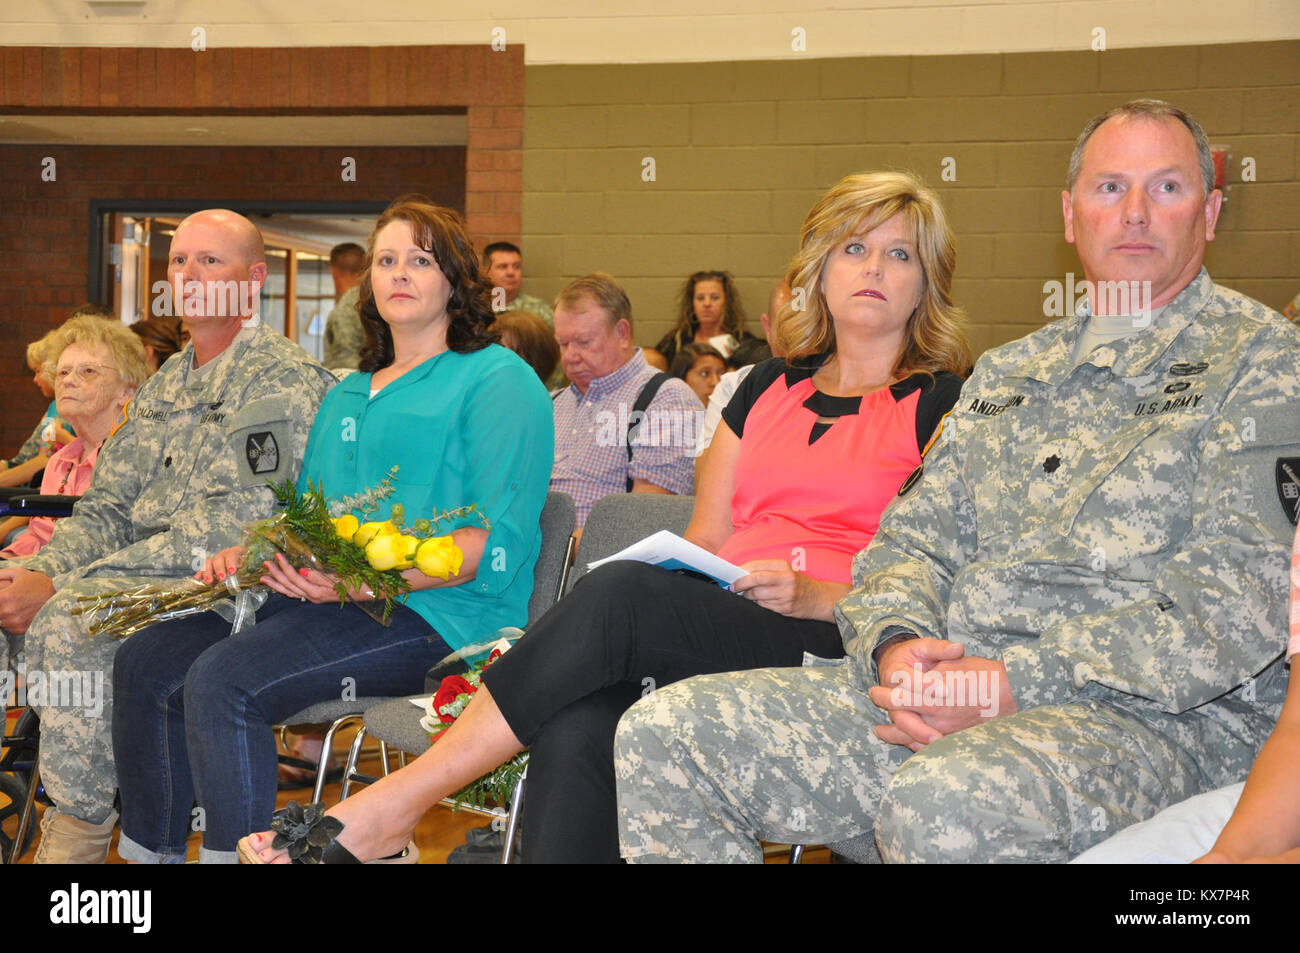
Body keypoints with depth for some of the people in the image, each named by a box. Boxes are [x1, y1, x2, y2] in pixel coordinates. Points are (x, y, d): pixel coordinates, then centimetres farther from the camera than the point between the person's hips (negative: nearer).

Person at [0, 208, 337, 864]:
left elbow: (229, 526, -21)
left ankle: (75, 834, -14)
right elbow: (108, 506, 15)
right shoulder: (165, 385, 17)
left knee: (68, 621, -28)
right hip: (147, 575, 8)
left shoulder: (281, 379, -11)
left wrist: (61, 588, -22)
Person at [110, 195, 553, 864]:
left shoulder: (498, 379, -2)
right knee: (144, 664, -5)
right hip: (321, 598, 8)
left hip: (435, 613, -8)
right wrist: (248, 553, 5)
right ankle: (151, 849, 7)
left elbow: (498, 539, -13)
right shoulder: (347, 394, 25)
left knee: (222, 680, -27)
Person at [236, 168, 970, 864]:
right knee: (576, 726, -31)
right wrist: (674, 571, -1)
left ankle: (396, 803, -24)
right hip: (718, 625, 4)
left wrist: (817, 596, -15)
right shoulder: (769, 388, 23)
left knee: (622, 592, -32)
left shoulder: (940, 403, 8)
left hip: (837, 647, -4)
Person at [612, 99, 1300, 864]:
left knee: (945, 806, -41)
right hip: (949, 684, 6)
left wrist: (1015, 684, -18)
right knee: (663, 736, -10)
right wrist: (897, 645, -7)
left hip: (1152, 713, -6)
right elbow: (915, 538, 18)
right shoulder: (1006, 373, 22)